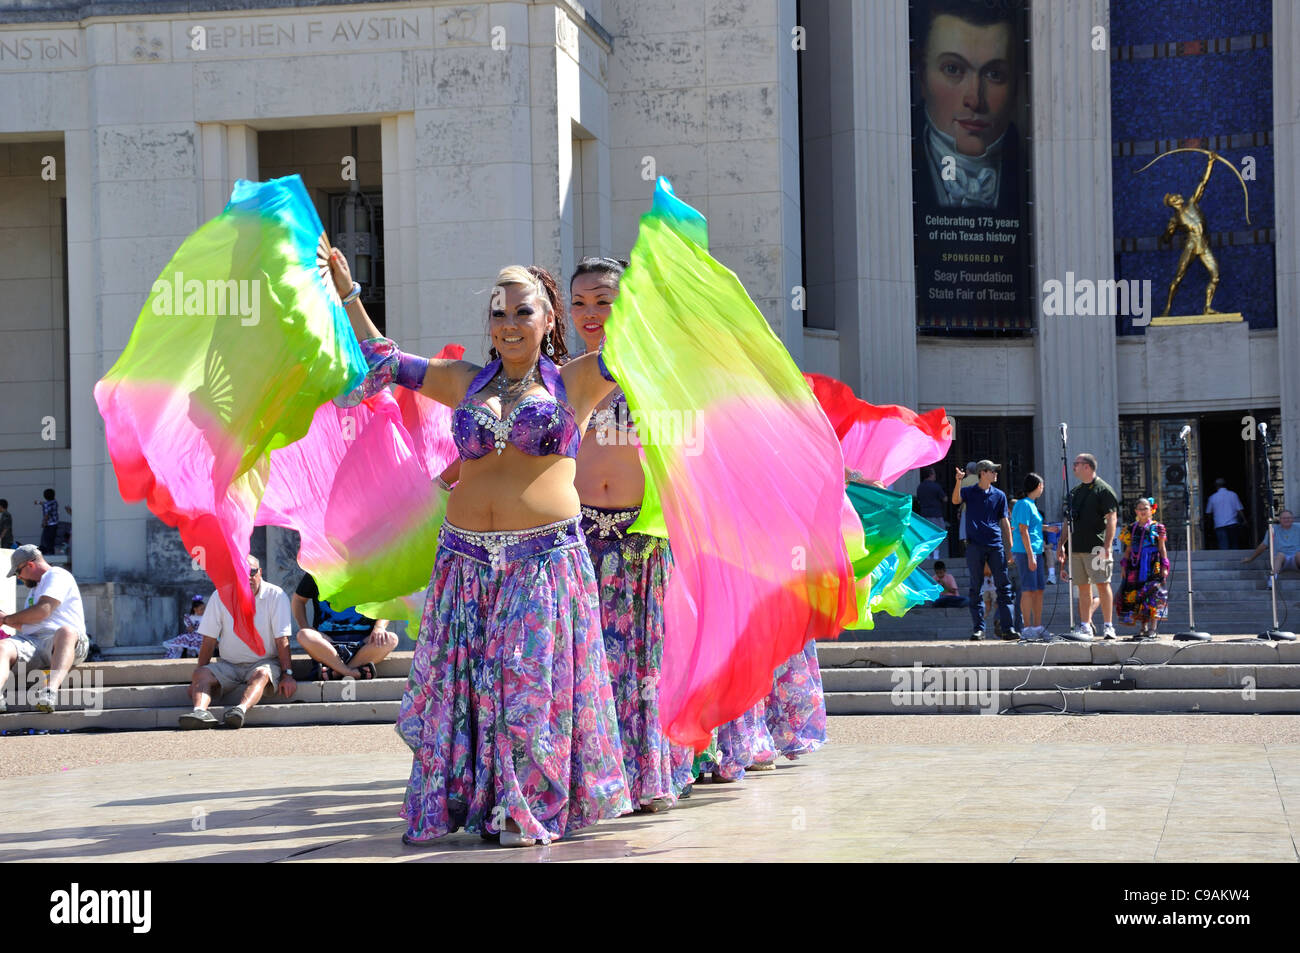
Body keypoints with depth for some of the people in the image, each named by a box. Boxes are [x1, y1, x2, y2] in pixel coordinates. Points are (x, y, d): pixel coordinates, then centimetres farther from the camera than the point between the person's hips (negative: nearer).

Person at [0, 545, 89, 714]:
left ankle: (51, 691, -67)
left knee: (66, 631, -42)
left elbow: (42, 611, -7)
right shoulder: (36, 587, 35)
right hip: (32, 642, 7)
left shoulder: (57, 575, 6)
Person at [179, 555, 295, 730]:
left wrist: (287, 674, -15)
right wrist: (198, 675, -2)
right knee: (200, 674, -23)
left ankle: (242, 709, -62)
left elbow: (282, 639, -8)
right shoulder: (221, 597, 1)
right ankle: (200, 710, -51)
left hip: (264, 661, -3)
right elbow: (209, 640, 3)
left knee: (263, 673, -36)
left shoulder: (275, 595, -6)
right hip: (228, 664, 3)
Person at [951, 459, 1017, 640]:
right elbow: (955, 500, -15)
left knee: (1003, 586, -3)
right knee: (976, 588, 0)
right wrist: (959, 482, -30)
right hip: (975, 546, -2)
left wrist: (1010, 547, 8)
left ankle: (1007, 627, -1)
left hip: (996, 545, 2)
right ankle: (978, 629, 3)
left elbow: (1005, 521, 13)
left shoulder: (999, 495, 12)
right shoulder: (969, 492, 6)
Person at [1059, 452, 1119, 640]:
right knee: (1083, 587, 7)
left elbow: (1112, 519, -9)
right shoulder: (1075, 492, 19)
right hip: (1076, 547, 7)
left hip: (1096, 547, -7)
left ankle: (1108, 625, -4)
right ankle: (1085, 626, 9)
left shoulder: (1103, 489, -3)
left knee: (1102, 584, -7)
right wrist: (1061, 545, 16)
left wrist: (1107, 546, -18)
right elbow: (1068, 520, 24)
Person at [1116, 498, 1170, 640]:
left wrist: (1164, 567, -1)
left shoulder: (1157, 528, 4)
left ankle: (1152, 629, -7)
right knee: (1137, 597, 1)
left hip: (1153, 566, -3)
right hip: (1136, 567, 3)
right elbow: (1128, 549, 15)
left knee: (1152, 596, -9)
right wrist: (1123, 565, 7)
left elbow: (1162, 549, 5)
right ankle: (1142, 628, 8)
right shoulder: (1132, 529, 12)